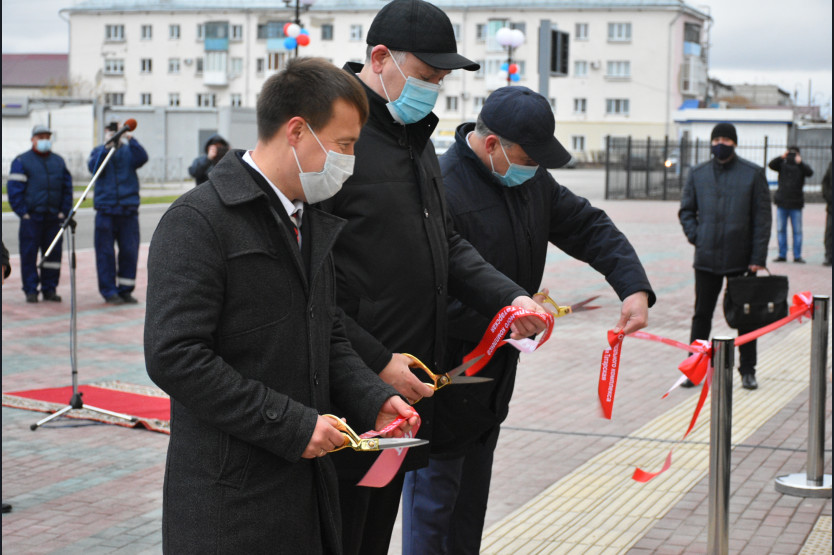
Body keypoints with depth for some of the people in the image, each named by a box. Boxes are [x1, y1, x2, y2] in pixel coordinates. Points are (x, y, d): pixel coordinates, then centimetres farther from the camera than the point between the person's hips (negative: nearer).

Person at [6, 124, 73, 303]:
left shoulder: (59, 161, 15)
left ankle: (49, 289, 13)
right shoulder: (21, 161, 2)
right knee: (29, 255, -3)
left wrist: (64, 211, 6)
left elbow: (67, 188, 16)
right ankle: (31, 290, 4)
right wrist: (23, 212, -11)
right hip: (31, 218, -4)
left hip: (54, 218, 4)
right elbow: (14, 189, -3)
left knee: (53, 254, 5)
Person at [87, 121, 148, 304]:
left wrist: (130, 140, -22)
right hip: (105, 208, -1)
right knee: (105, 252, -2)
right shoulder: (99, 151, 11)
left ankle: (125, 290, 12)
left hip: (128, 208, 1)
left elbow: (142, 158, -10)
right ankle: (109, 292, 4)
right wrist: (106, 147, -18)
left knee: (129, 250, 2)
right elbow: (93, 167, -9)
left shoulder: (129, 151, 11)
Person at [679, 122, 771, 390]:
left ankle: (748, 371, 17)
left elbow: (762, 217, -1)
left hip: (741, 259, -2)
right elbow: (686, 210, 15)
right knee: (702, 315, 7)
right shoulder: (697, 174, 6)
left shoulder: (753, 173, -1)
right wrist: (696, 237, -2)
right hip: (706, 258, 2)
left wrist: (758, 257, -7)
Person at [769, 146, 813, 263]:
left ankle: (797, 256, 6)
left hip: (796, 205, -2)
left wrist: (800, 163, -31)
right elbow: (771, 165, -11)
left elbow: (809, 173, -17)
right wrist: (781, 157, -26)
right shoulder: (782, 165, 6)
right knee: (781, 230, 4)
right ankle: (782, 255, 12)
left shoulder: (802, 167, 3)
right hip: (782, 204, 2)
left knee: (797, 231, 0)